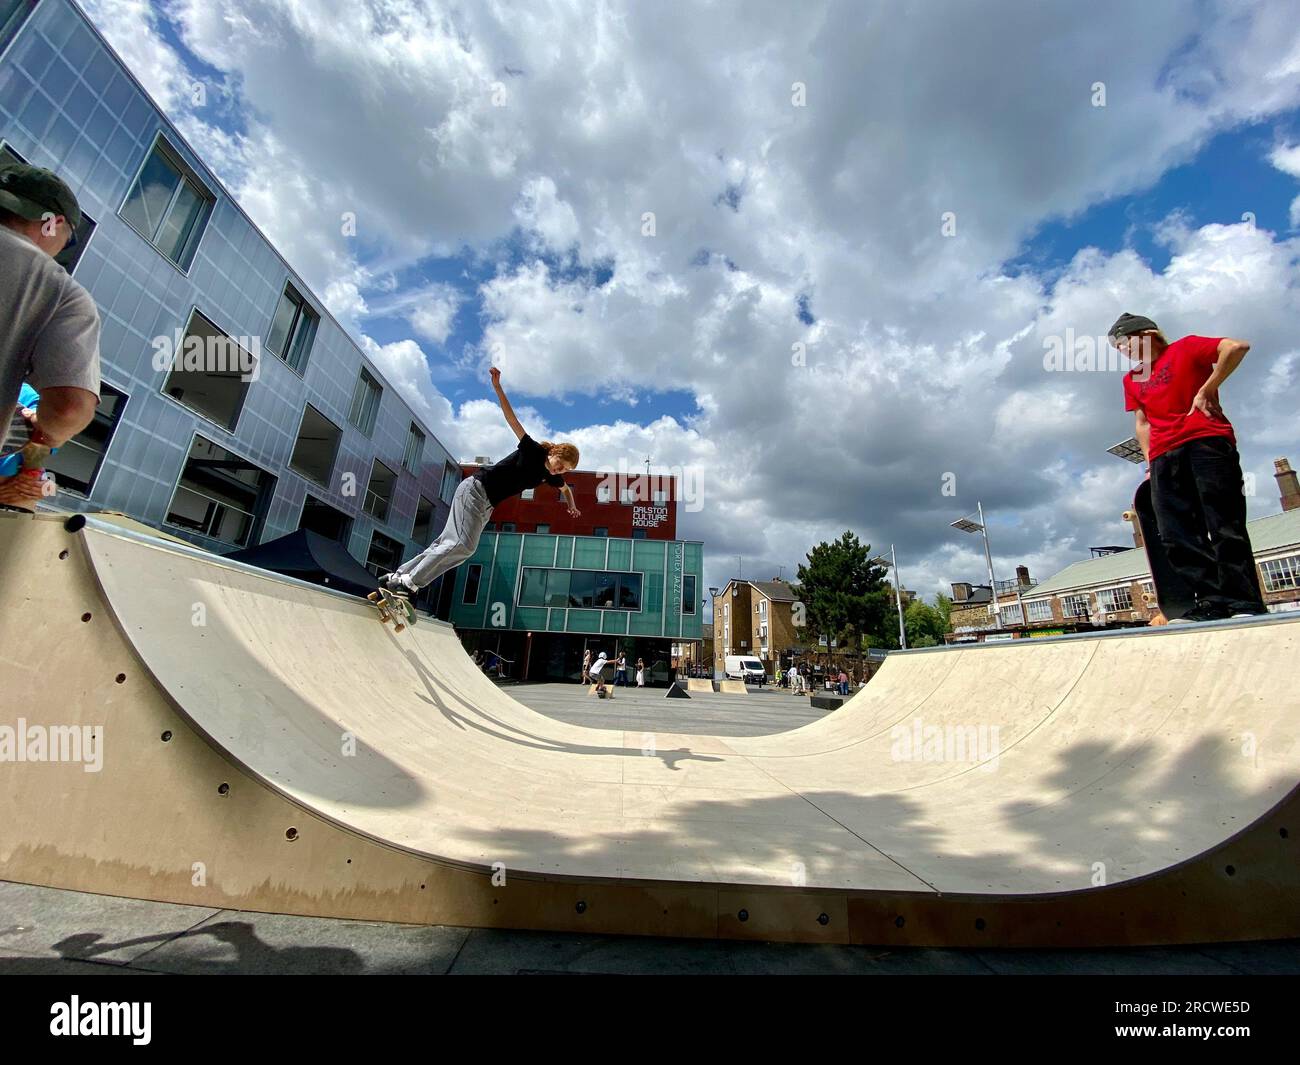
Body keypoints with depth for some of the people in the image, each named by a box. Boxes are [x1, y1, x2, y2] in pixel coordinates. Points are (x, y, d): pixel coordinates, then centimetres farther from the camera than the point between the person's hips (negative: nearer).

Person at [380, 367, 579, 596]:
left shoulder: (550, 476, 7)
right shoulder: (534, 451, -11)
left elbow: (566, 489, 30)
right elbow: (512, 419, -17)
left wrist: (572, 508, 21)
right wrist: (498, 387, -25)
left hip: (486, 505, 8)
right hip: (475, 489, -8)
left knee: (447, 543, 3)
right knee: (464, 544, -18)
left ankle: (397, 576, 9)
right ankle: (411, 581, -11)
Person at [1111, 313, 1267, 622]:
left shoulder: (1185, 349, 11)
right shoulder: (1131, 380, 23)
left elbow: (1237, 347, -6)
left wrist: (1207, 390, -7)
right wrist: (1150, 461, 11)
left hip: (1206, 441, -5)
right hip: (1164, 456, 5)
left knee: (1224, 524, -10)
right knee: (1175, 536, -5)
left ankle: (1246, 604, -7)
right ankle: (1213, 602, -4)